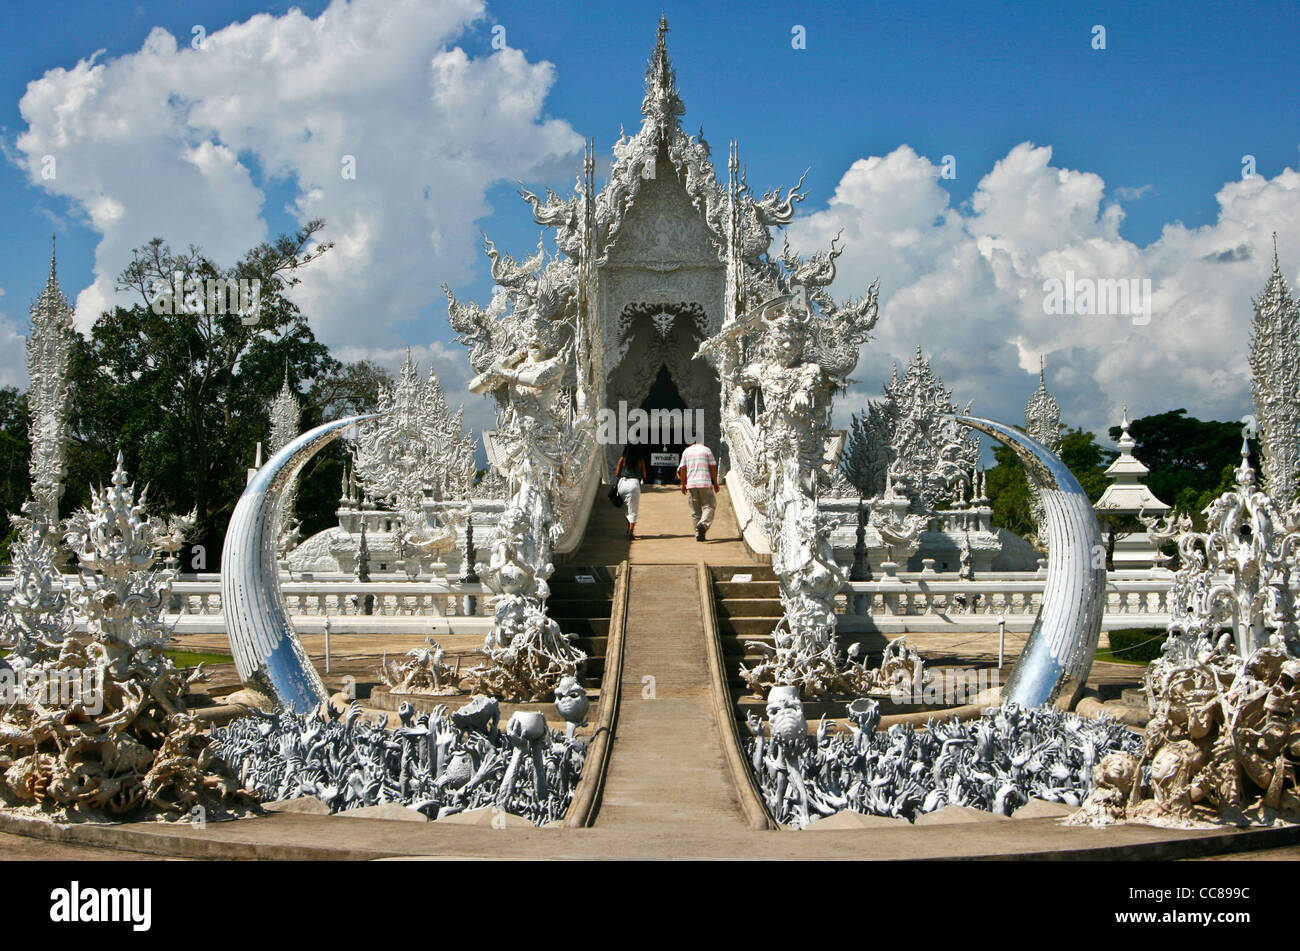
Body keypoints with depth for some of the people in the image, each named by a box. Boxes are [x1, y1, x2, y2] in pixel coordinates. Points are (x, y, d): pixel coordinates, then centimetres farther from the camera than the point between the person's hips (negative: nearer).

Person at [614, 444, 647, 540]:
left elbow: (617, 474, 5)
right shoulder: (640, 460, 0)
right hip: (634, 483, -2)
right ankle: (631, 531, -8)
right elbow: (644, 475, 7)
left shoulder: (622, 459, 2)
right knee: (633, 510, 2)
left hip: (622, 483, 2)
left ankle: (629, 528, 25)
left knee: (626, 508, 20)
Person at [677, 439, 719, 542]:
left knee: (695, 510, 7)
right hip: (705, 483, -3)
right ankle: (703, 524, -23)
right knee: (709, 506, 2)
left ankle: (698, 534, 5)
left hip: (691, 484, 3)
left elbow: (682, 469, 7)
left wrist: (683, 484, 13)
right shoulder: (706, 450, 3)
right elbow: (713, 467, 0)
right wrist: (715, 483, 5)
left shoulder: (686, 451, 10)